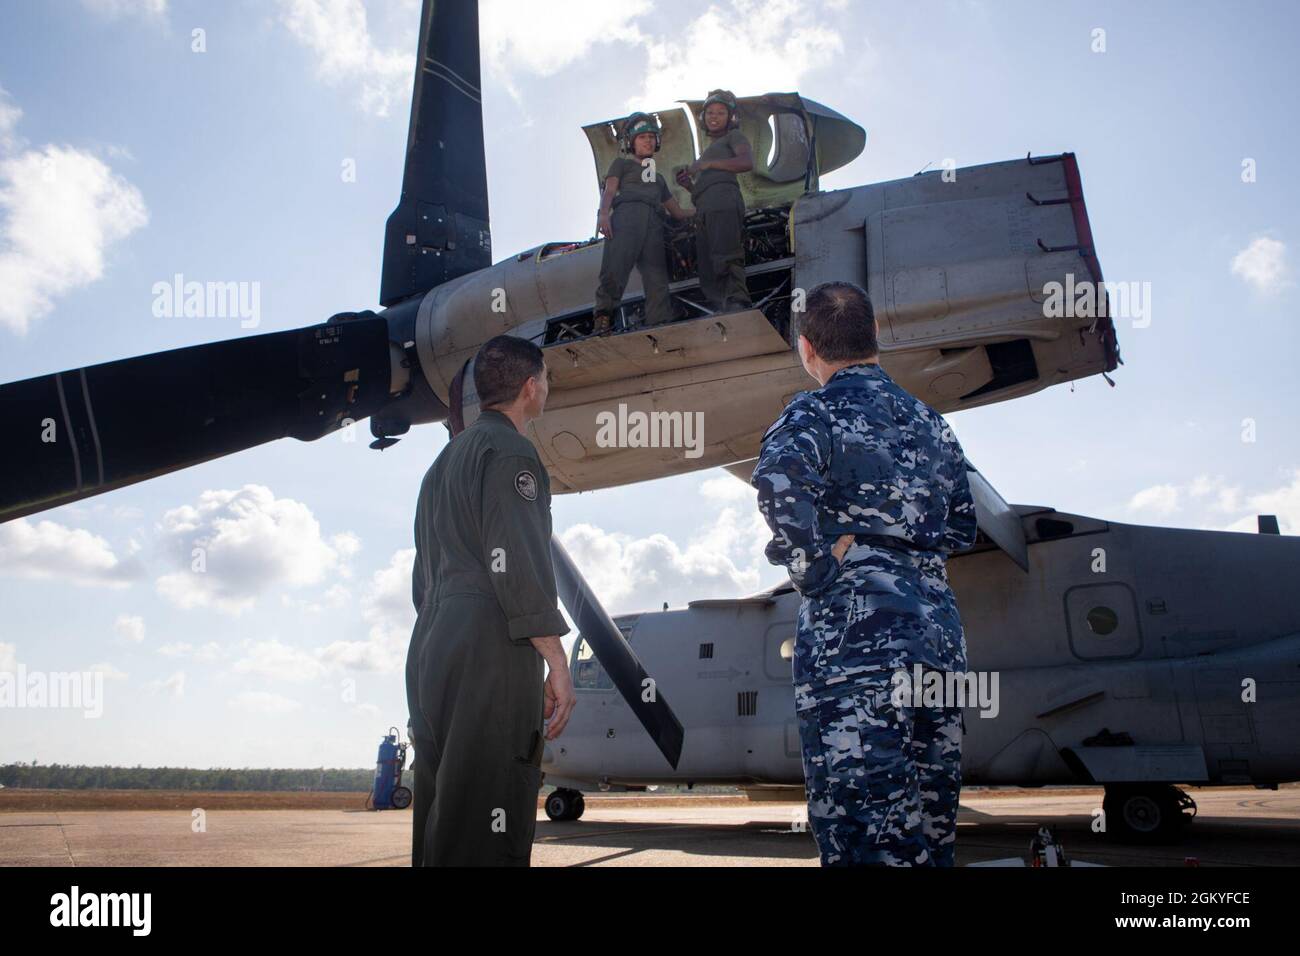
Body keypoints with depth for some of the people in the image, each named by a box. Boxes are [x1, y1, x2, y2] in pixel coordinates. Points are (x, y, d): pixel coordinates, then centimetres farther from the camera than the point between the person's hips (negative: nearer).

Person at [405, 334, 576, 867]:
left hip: (430, 652, 10)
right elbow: (517, 565, -15)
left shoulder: (446, 459, 24)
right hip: (490, 654, -9)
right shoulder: (509, 450, -4)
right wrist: (557, 665, -14)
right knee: (488, 835, -9)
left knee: (441, 816, 12)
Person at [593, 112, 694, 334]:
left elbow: (677, 211, 40)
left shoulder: (659, 177, 40)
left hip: (654, 223, 5)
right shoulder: (622, 163, 25)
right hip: (627, 212, -5)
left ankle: (659, 326, -21)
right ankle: (603, 316, -34)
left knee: (657, 278, -12)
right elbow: (609, 190, 7)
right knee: (616, 266, -25)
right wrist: (604, 214, -12)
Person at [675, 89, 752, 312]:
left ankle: (737, 304, -40)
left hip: (723, 197, -8)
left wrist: (707, 164, -5)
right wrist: (689, 184, 15)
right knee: (708, 276, -7)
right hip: (704, 210, 8)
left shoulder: (734, 136, 18)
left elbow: (747, 162, -4)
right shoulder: (708, 150, 40)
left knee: (725, 257, -28)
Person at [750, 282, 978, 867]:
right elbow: (961, 530, 25)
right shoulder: (931, 423, 18)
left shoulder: (815, 413, -3)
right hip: (941, 628, 7)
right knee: (930, 830, 14)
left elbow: (780, 483, -25)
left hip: (854, 629, -7)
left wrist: (814, 571, -13)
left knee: (861, 838, -4)